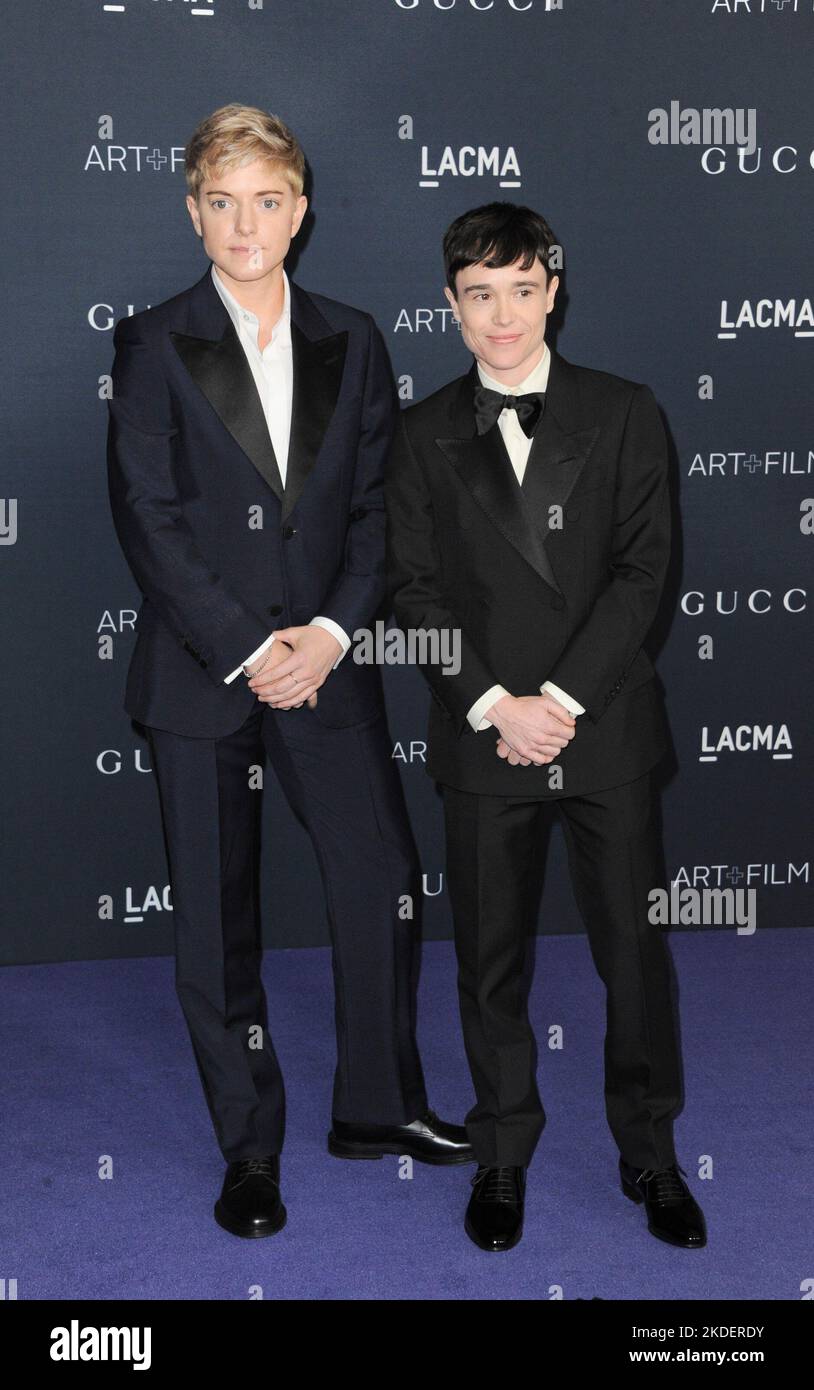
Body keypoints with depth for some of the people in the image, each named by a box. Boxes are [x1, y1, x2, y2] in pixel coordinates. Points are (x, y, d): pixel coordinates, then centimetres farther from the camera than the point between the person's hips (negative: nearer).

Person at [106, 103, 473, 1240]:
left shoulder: (351, 342, 9)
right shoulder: (153, 345, -1)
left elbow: (376, 503, 6)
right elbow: (147, 517, -7)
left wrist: (333, 628, -8)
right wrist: (247, 648, -13)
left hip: (325, 665, 3)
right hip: (200, 675, -3)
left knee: (384, 881, 7)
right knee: (218, 919, 5)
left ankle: (376, 1107, 28)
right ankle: (250, 1152, 21)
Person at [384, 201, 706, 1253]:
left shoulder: (624, 414, 2)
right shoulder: (426, 434, 6)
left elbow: (643, 568, -4)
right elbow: (414, 586, 1)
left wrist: (561, 699, -12)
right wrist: (496, 705, -11)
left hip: (607, 729, 0)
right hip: (482, 735, 1)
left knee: (635, 953, 7)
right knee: (490, 962, 9)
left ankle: (649, 1155, 25)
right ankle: (502, 1157, 26)